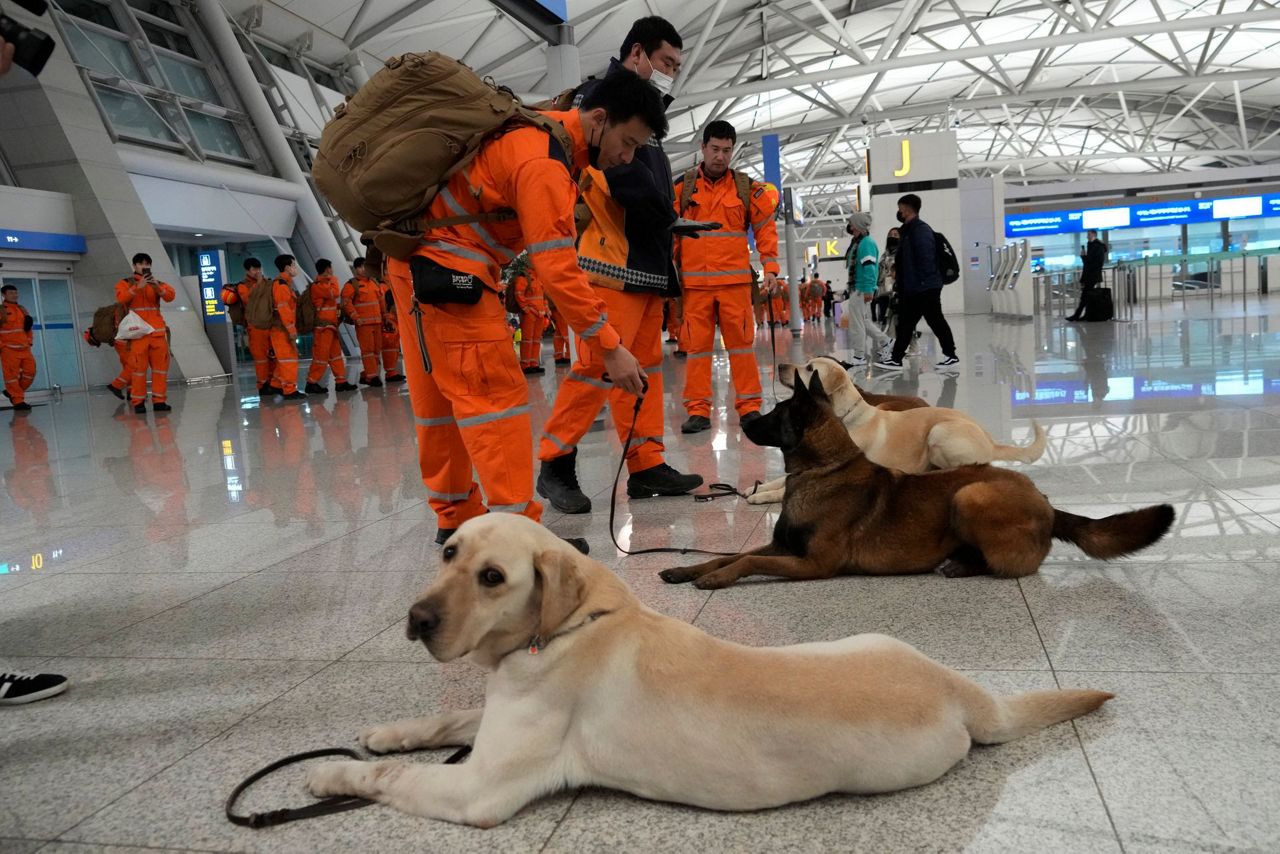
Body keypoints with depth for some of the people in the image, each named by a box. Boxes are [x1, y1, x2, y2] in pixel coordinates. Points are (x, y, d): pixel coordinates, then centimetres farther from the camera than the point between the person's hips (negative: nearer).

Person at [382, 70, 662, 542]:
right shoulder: (544, 162, -22)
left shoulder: (545, 129, 8)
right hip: (446, 271, -10)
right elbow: (557, 267, -26)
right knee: (496, 393, -11)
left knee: (440, 395, 13)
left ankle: (456, 520, 23)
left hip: (421, 263, 10)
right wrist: (609, 346, -23)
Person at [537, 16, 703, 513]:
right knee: (599, 363, -12)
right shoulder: (599, 96, -4)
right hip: (614, 262, -10)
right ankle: (556, 464, -1)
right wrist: (664, 212, -7)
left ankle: (647, 467, 13)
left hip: (647, 262, 10)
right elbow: (618, 170, -19)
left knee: (645, 367, 8)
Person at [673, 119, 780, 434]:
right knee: (697, 345, 1)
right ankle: (698, 410, 6)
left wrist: (770, 267, 0)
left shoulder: (747, 188, 7)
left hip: (735, 280, 0)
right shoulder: (682, 187, 5)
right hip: (694, 282, 0)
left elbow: (765, 228, 10)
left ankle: (749, 406, 8)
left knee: (742, 342, 1)